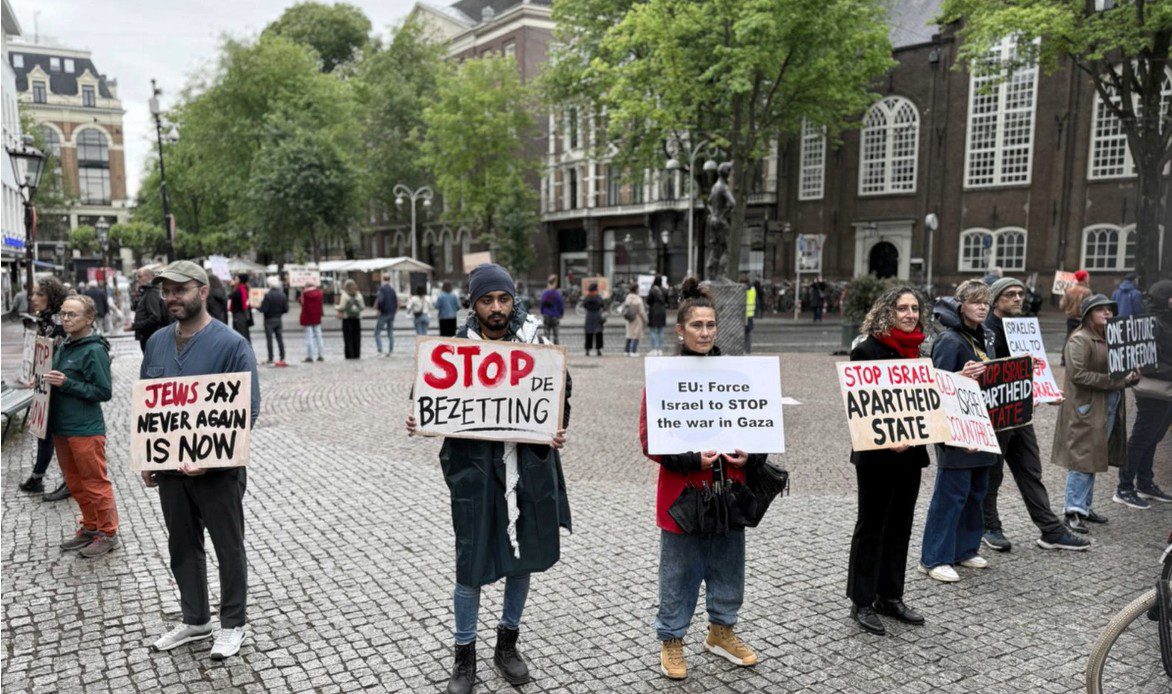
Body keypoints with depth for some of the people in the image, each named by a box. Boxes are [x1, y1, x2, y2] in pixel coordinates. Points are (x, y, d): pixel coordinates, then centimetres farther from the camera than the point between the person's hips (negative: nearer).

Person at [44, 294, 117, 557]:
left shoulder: (94, 351, -16)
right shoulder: (63, 347, 9)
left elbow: (104, 392, -17)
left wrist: (67, 383, -21)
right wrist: (46, 381, 3)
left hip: (86, 430, -9)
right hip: (61, 427, 9)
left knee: (95, 483, 2)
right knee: (75, 483, 18)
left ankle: (108, 533, 14)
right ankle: (90, 527, 32)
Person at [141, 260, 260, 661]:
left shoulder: (231, 344, -14)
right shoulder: (157, 342, 5)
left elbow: (248, 411, -15)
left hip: (218, 470, -6)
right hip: (169, 466, 6)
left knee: (229, 548, 9)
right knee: (182, 547, 17)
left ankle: (232, 625, 25)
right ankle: (195, 620, 34)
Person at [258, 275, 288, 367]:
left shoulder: (268, 295, -16)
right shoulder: (283, 295, 0)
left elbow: (263, 309, -18)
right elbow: (286, 309, 0)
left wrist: (261, 303, 1)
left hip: (269, 320, -5)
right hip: (278, 319, 5)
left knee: (269, 339, 1)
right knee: (280, 339, 10)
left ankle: (270, 359, 1)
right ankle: (282, 358, 11)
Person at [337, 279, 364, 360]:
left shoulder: (344, 295, -8)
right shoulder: (359, 295, 3)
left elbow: (341, 307, -10)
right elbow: (363, 306, 5)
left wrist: (335, 307, 9)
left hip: (347, 318, -3)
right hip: (357, 318, 3)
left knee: (348, 337, 0)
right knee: (357, 336, 7)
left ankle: (349, 354, -2)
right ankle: (357, 354, 7)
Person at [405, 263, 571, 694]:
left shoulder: (535, 342, -1)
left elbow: (561, 392, 3)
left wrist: (559, 428, -15)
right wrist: (418, 421, -16)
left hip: (528, 464, 2)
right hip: (475, 466, -2)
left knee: (523, 554, 15)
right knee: (472, 563, 2)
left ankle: (508, 644, 37)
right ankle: (464, 657, 23)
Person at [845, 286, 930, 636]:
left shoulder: (916, 351, 11)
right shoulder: (868, 350, -12)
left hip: (910, 451, 8)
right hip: (878, 454, -7)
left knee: (900, 525, 14)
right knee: (871, 527, 2)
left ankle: (890, 596, 27)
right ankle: (862, 603, 13)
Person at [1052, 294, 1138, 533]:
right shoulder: (1079, 340, -12)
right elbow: (1078, 374, -20)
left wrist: (1130, 376, 1)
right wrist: (1116, 381, -20)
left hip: (1109, 408, 8)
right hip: (1085, 409, -8)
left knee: (1094, 459, 13)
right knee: (1082, 459, -7)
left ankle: (1085, 506, 22)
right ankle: (1074, 511, -1)